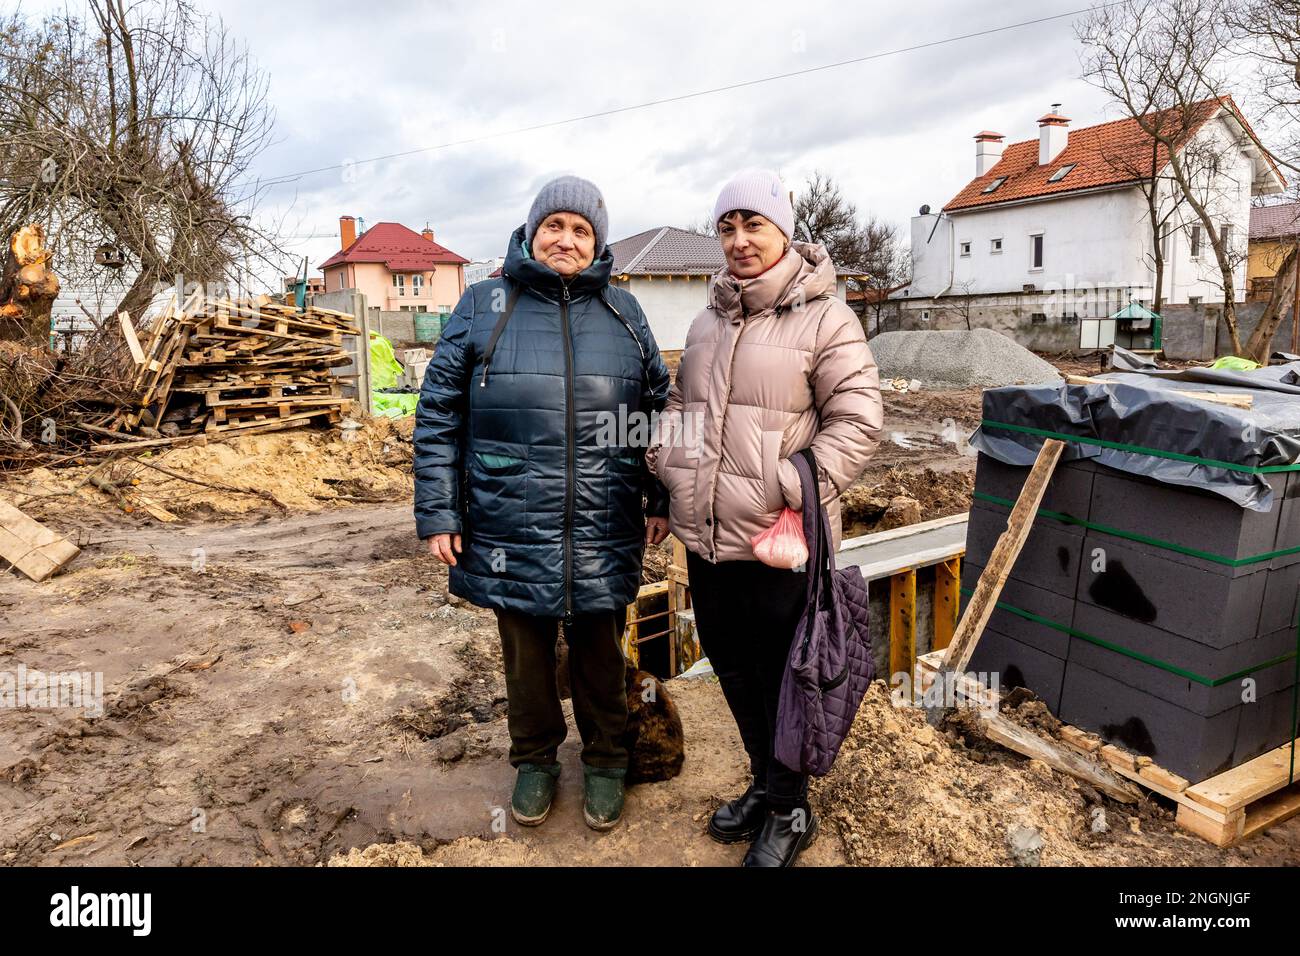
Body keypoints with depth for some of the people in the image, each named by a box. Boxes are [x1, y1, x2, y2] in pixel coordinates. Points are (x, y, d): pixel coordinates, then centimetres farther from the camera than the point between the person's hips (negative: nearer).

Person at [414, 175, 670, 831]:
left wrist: (662, 500, 9)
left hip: (603, 533, 1)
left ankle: (605, 761, 38)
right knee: (526, 653, 16)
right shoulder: (485, 306, 0)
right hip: (513, 529, -1)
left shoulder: (622, 312, 7)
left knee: (600, 653, 15)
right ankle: (535, 760, 39)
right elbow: (438, 415, -1)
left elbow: (657, 410, 12)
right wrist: (437, 512, -5)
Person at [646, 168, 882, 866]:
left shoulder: (824, 319, -7)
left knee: (781, 678, 9)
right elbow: (680, 407, 21)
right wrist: (665, 472, 9)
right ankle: (764, 784, 43)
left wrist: (801, 490, -19)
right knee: (732, 670, 20)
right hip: (705, 538, 7)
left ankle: (788, 812, 32)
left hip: (779, 544, -6)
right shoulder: (707, 322, 13)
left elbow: (857, 420, -11)